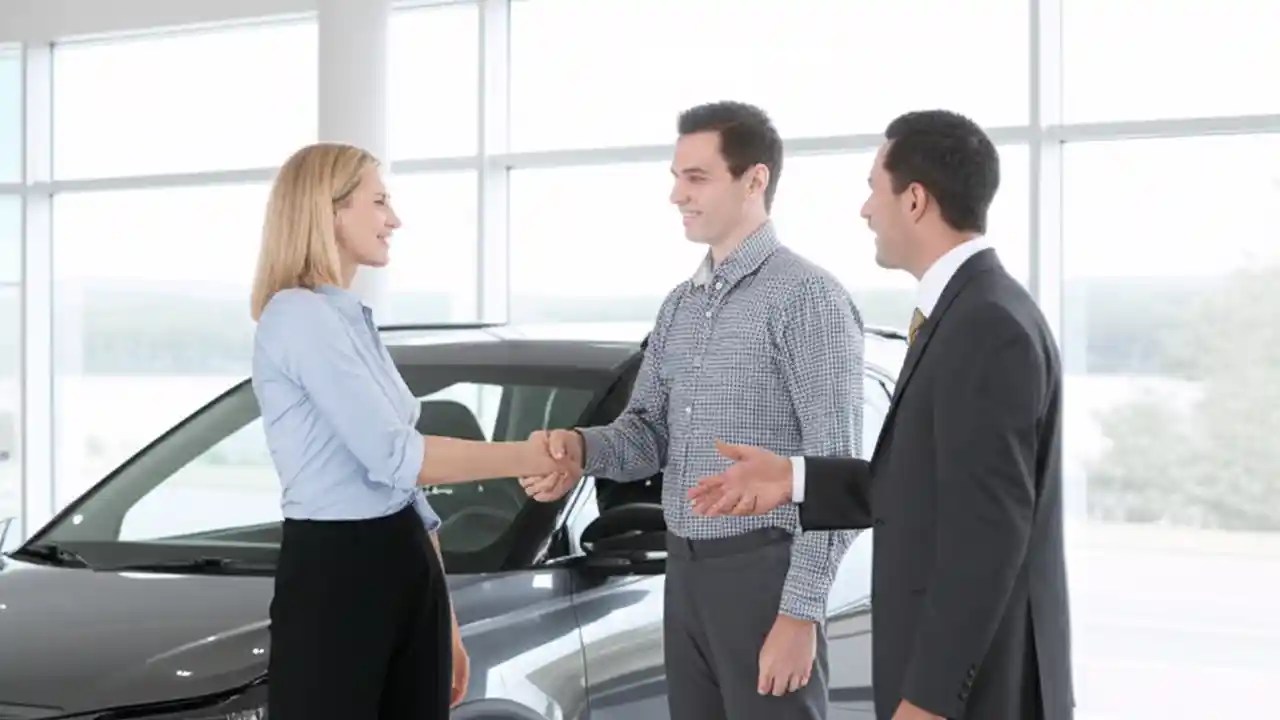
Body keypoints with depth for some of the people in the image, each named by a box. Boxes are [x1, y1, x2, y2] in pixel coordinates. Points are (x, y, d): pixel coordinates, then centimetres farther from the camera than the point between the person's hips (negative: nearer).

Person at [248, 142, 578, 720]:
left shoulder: (353, 320, 18)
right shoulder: (299, 316, -11)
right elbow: (393, 456, -18)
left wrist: (445, 620, 17)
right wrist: (530, 457, -9)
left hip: (405, 572, 9)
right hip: (334, 576, -9)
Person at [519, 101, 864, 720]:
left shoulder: (807, 297, -11)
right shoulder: (680, 305, 13)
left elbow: (835, 471, -15)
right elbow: (649, 432, 12)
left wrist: (800, 611, -19)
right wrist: (583, 446, -11)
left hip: (762, 572, -7)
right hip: (685, 573, 7)